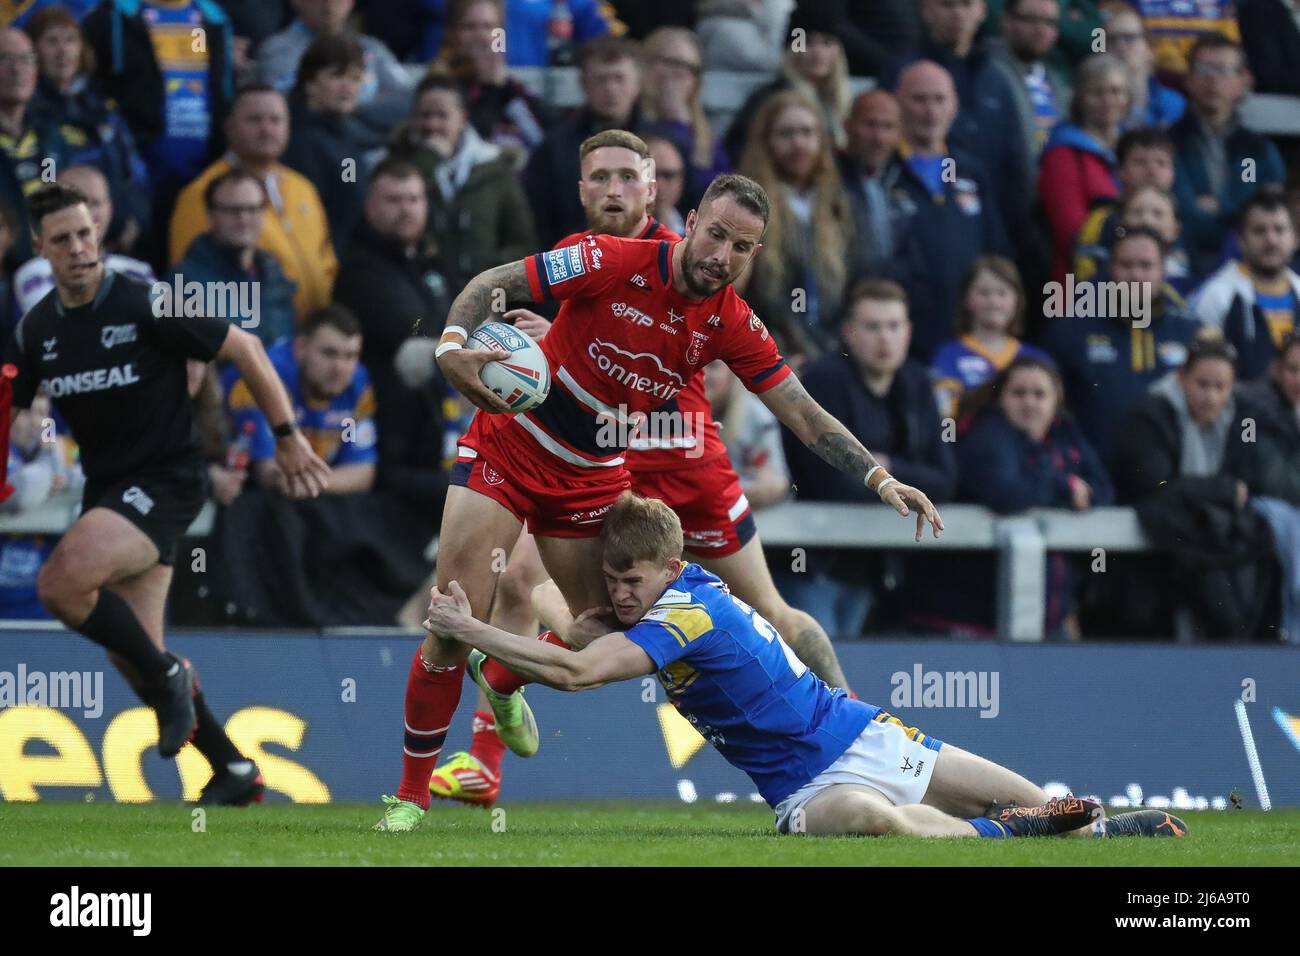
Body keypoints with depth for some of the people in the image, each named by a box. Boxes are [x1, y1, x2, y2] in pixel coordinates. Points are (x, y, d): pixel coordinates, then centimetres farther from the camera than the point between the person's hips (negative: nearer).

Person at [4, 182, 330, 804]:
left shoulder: (147, 306, -13)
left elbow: (244, 349, -5)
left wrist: (287, 436, -5)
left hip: (164, 480, -7)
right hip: (105, 489, 7)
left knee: (61, 582, -28)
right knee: (131, 655, 7)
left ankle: (167, 679, -8)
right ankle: (234, 771, 20)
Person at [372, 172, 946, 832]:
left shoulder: (733, 325, -9)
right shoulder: (615, 263, -21)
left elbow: (804, 415, -6)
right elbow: (492, 284, -17)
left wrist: (880, 479, -17)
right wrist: (453, 346, -36)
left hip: (593, 476, 5)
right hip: (508, 448, -5)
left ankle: (501, 680, 41)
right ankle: (410, 796, -1)